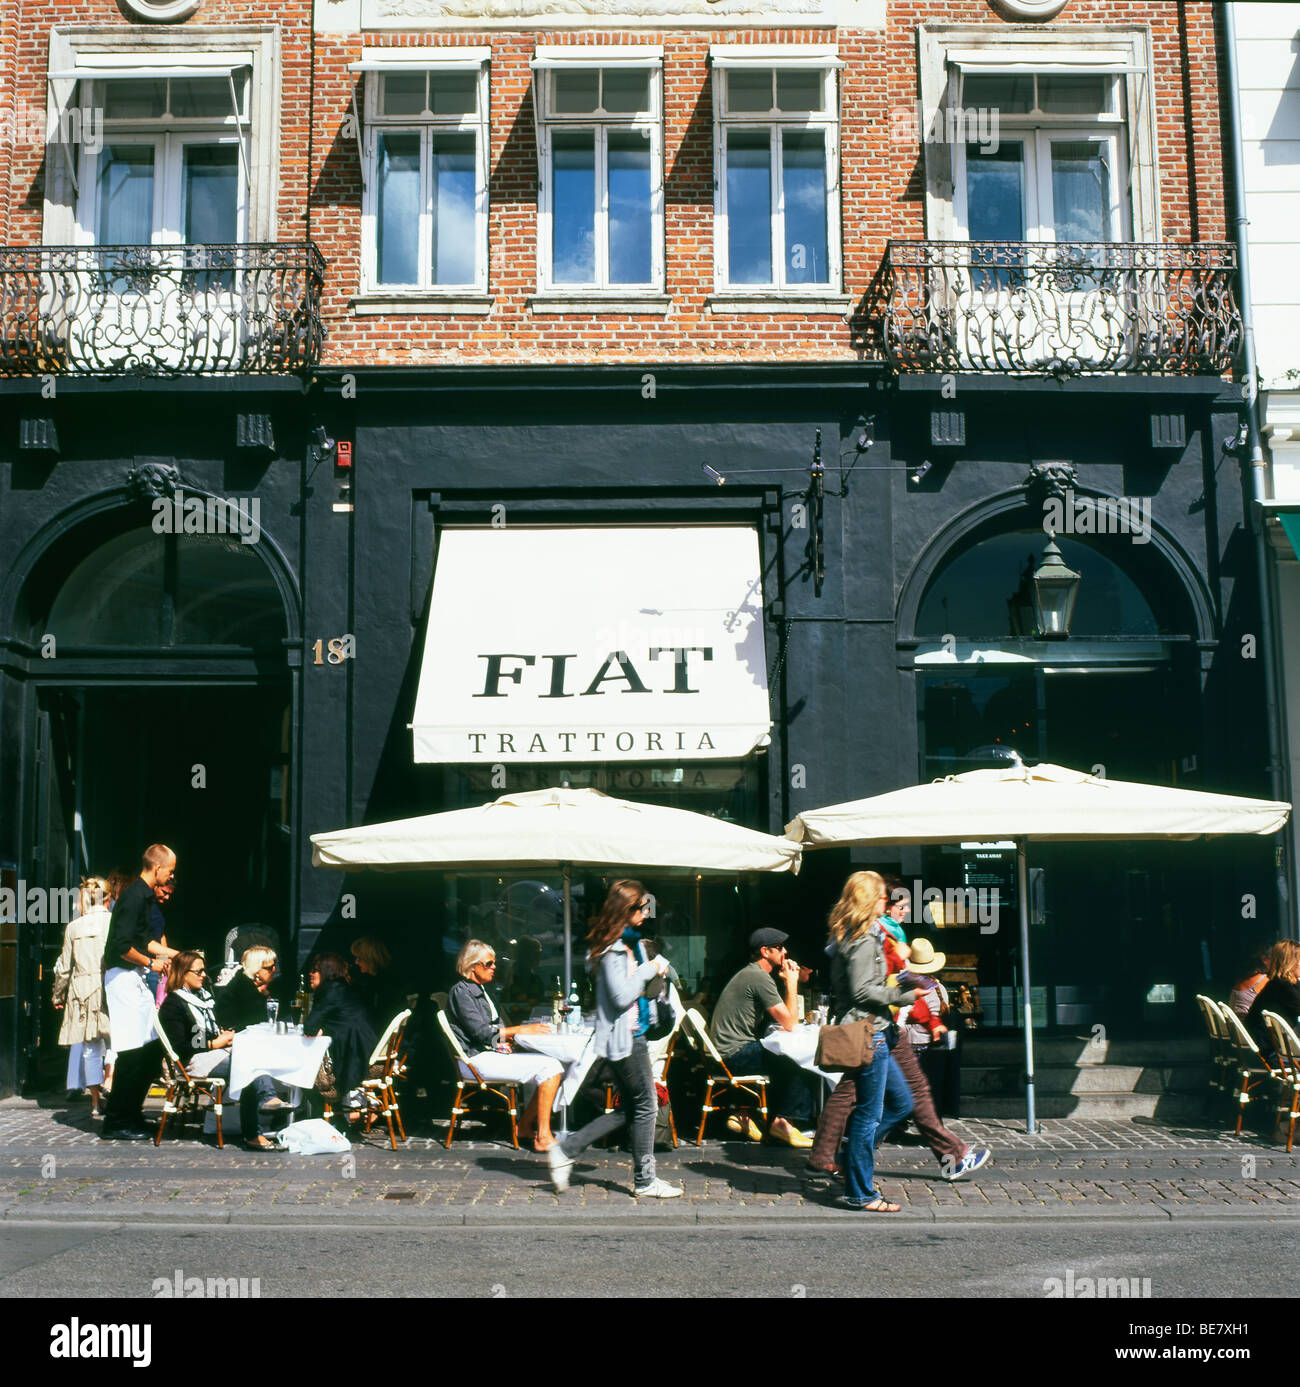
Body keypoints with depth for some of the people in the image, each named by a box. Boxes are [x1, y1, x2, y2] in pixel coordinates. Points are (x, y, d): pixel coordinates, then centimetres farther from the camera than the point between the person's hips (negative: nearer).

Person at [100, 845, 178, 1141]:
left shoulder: (144, 896, 14)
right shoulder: (135, 897, -17)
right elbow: (122, 946, -24)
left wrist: (172, 954, 23)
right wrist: (151, 963, -12)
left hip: (134, 979, 10)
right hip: (124, 977, -10)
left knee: (152, 1047, 11)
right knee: (133, 1051, -8)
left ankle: (131, 1115, 20)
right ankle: (116, 1124, 0)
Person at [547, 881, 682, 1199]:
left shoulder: (622, 942, 14)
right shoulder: (613, 948, -17)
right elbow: (621, 996, -22)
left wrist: (653, 971, 9)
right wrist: (648, 970, -13)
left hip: (630, 1034, 10)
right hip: (625, 1038, -10)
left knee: (627, 1110, 13)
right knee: (646, 1106, -1)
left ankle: (565, 1151, 14)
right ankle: (645, 1181, 9)